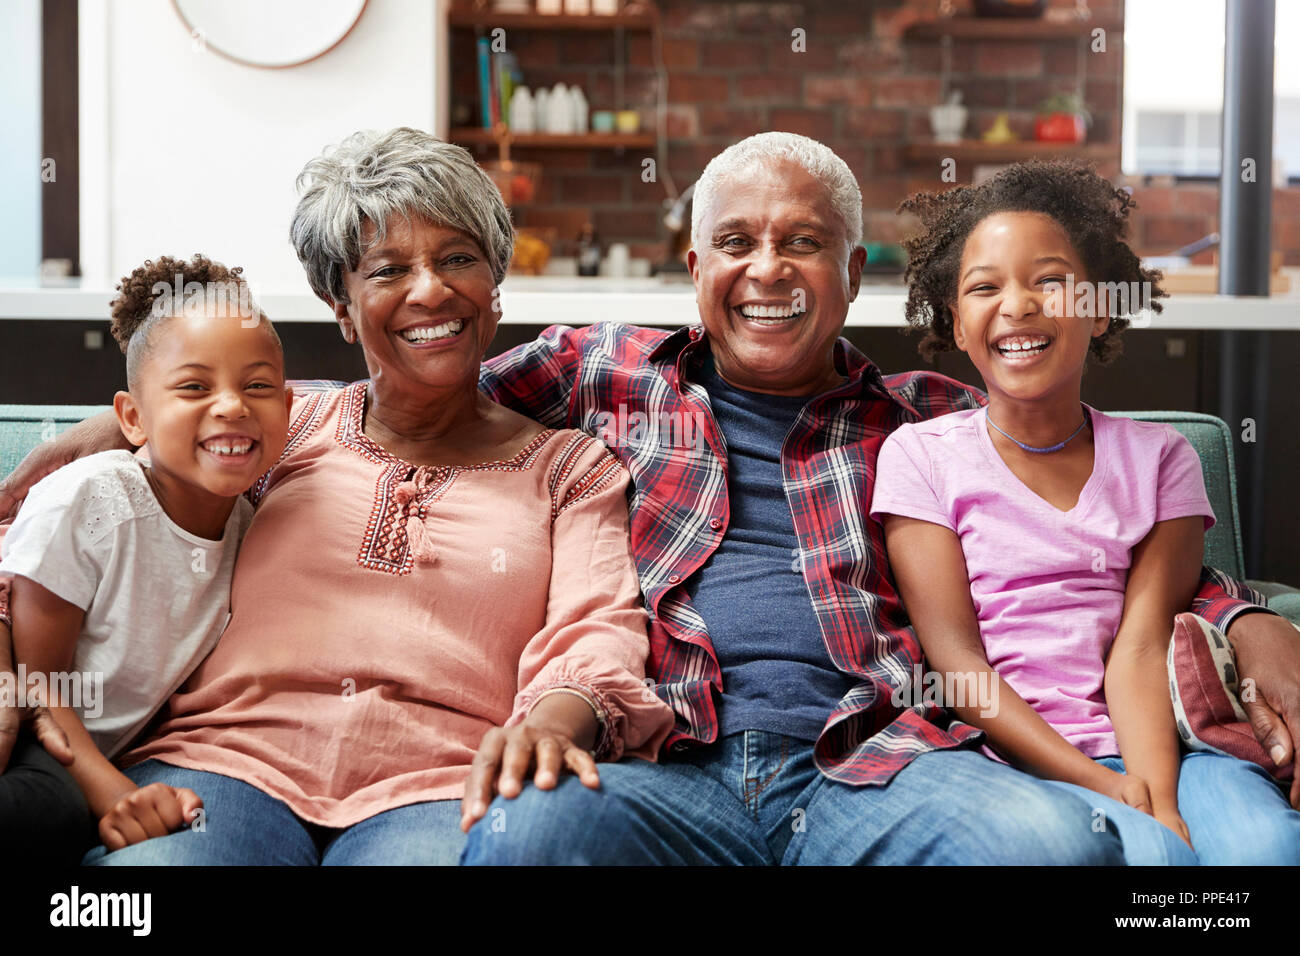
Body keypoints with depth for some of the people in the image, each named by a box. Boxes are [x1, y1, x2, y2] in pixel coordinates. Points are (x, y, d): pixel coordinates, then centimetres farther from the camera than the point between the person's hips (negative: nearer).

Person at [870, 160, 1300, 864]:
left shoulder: (1157, 457, 14)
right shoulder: (919, 455, 7)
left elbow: (1140, 648, 1)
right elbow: (954, 655, -2)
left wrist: (1157, 794, -18)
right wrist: (1102, 786, -14)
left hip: (1149, 742, 2)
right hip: (1010, 755, -2)